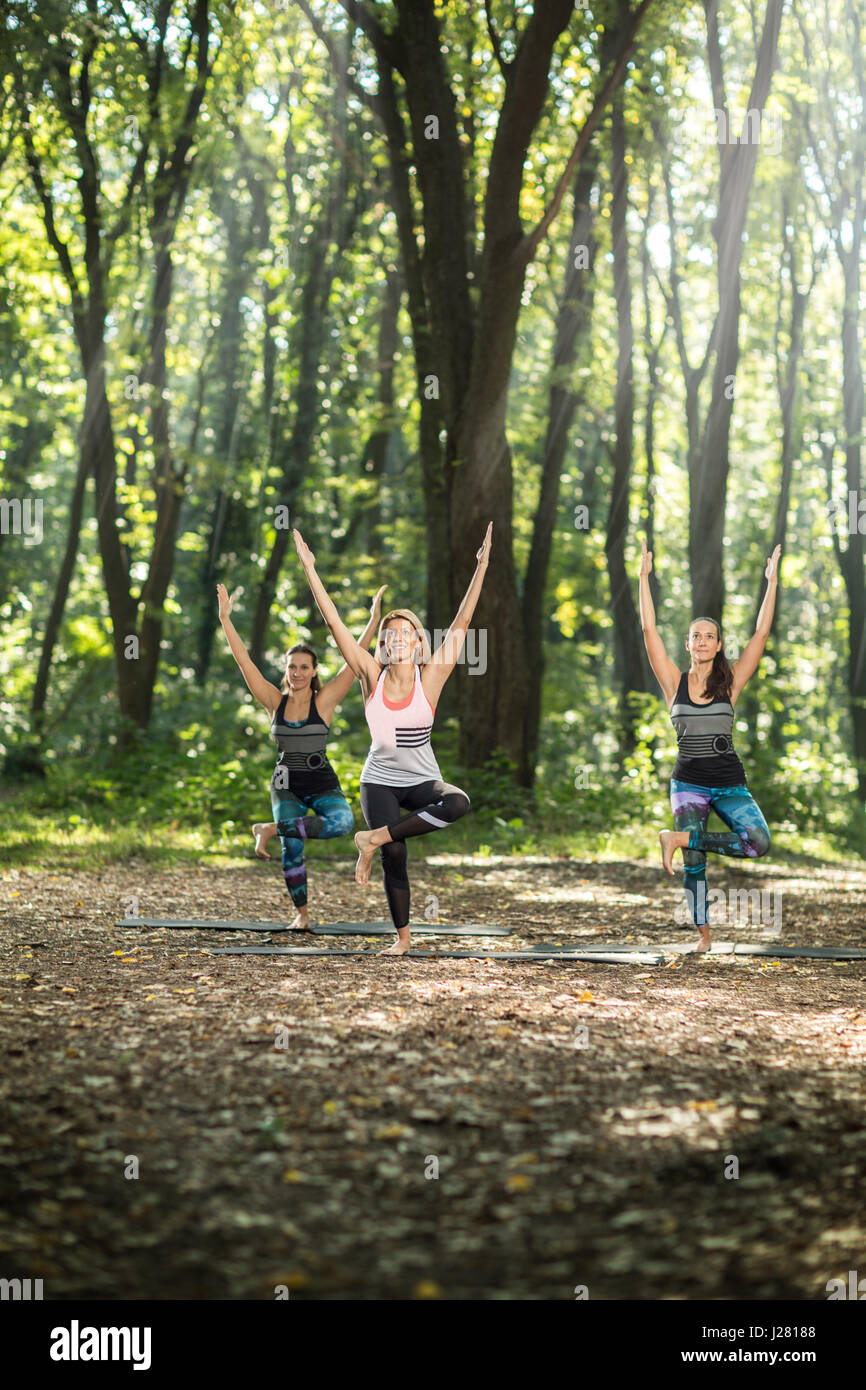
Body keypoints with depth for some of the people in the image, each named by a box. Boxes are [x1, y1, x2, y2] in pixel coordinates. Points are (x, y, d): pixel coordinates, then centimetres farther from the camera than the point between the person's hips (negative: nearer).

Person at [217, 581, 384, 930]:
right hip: (286, 784, 1)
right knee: (292, 849, -5)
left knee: (342, 822, -29)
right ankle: (301, 913, 16)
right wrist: (225, 619, -8)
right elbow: (244, 661, -3)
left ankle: (270, 829, -11)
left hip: (322, 783, -1)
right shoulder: (275, 702, 1)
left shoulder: (324, 701, -4)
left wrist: (374, 620, -14)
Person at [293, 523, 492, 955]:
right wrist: (309, 568, -12)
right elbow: (334, 622, -9)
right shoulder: (372, 676, -6)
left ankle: (374, 839, -17)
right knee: (395, 855, -9)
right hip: (380, 780, 0)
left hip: (422, 779, 0)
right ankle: (402, 936, 13)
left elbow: (462, 621, -11)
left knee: (458, 803, -31)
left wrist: (482, 565, -16)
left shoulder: (430, 678, -8)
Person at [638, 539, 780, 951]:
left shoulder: (730, 682, 3)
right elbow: (649, 630, -4)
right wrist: (644, 577, -7)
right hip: (688, 782, -1)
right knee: (694, 863, -3)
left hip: (730, 783, 1)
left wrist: (772, 582, -2)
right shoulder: (675, 682, 2)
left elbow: (761, 632, -1)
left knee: (759, 842, -22)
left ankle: (679, 838, -7)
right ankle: (703, 935, 12)